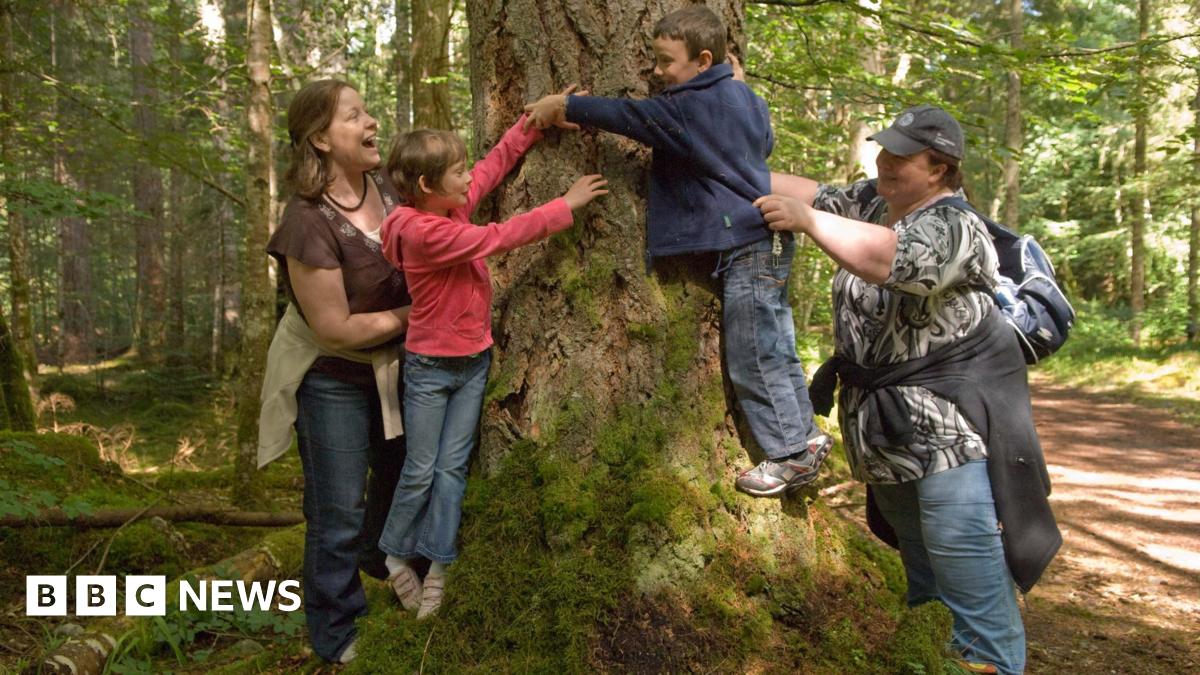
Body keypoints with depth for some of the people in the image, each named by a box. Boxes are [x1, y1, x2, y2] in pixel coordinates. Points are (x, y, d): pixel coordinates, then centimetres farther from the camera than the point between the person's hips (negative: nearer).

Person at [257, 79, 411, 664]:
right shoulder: (309, 223, -28)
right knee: (338, 513, 3)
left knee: (402, 475, 25)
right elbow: (336, 328, -25)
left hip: (394, 367, 7)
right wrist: (411, 315, -15)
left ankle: (377, 556, 55)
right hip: (335, 379, -7)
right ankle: (336, 643, 24)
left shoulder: (384, 188, -6)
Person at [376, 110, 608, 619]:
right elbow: (499, 238, -23)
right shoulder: (422, 231, -24)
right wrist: (566, 206, -16)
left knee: (452, 467, 9)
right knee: (421, 472, 5)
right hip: (431, 367, -7)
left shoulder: (452, 203, -2)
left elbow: (497, 161, 5)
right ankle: (397, 556, 27)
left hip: (473, 360, 7)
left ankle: (438, 566, 18)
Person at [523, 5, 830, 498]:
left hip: (747, 248, -10)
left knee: (753, 359, -1)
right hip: (766, 240, 10)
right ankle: (804, 437, 26)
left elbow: (629, 116, -13)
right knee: (774, 349, 16)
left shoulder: (693, 108, -16)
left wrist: (564, 105, -4)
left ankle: (792, 455, 10)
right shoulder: (744, 97, 12)